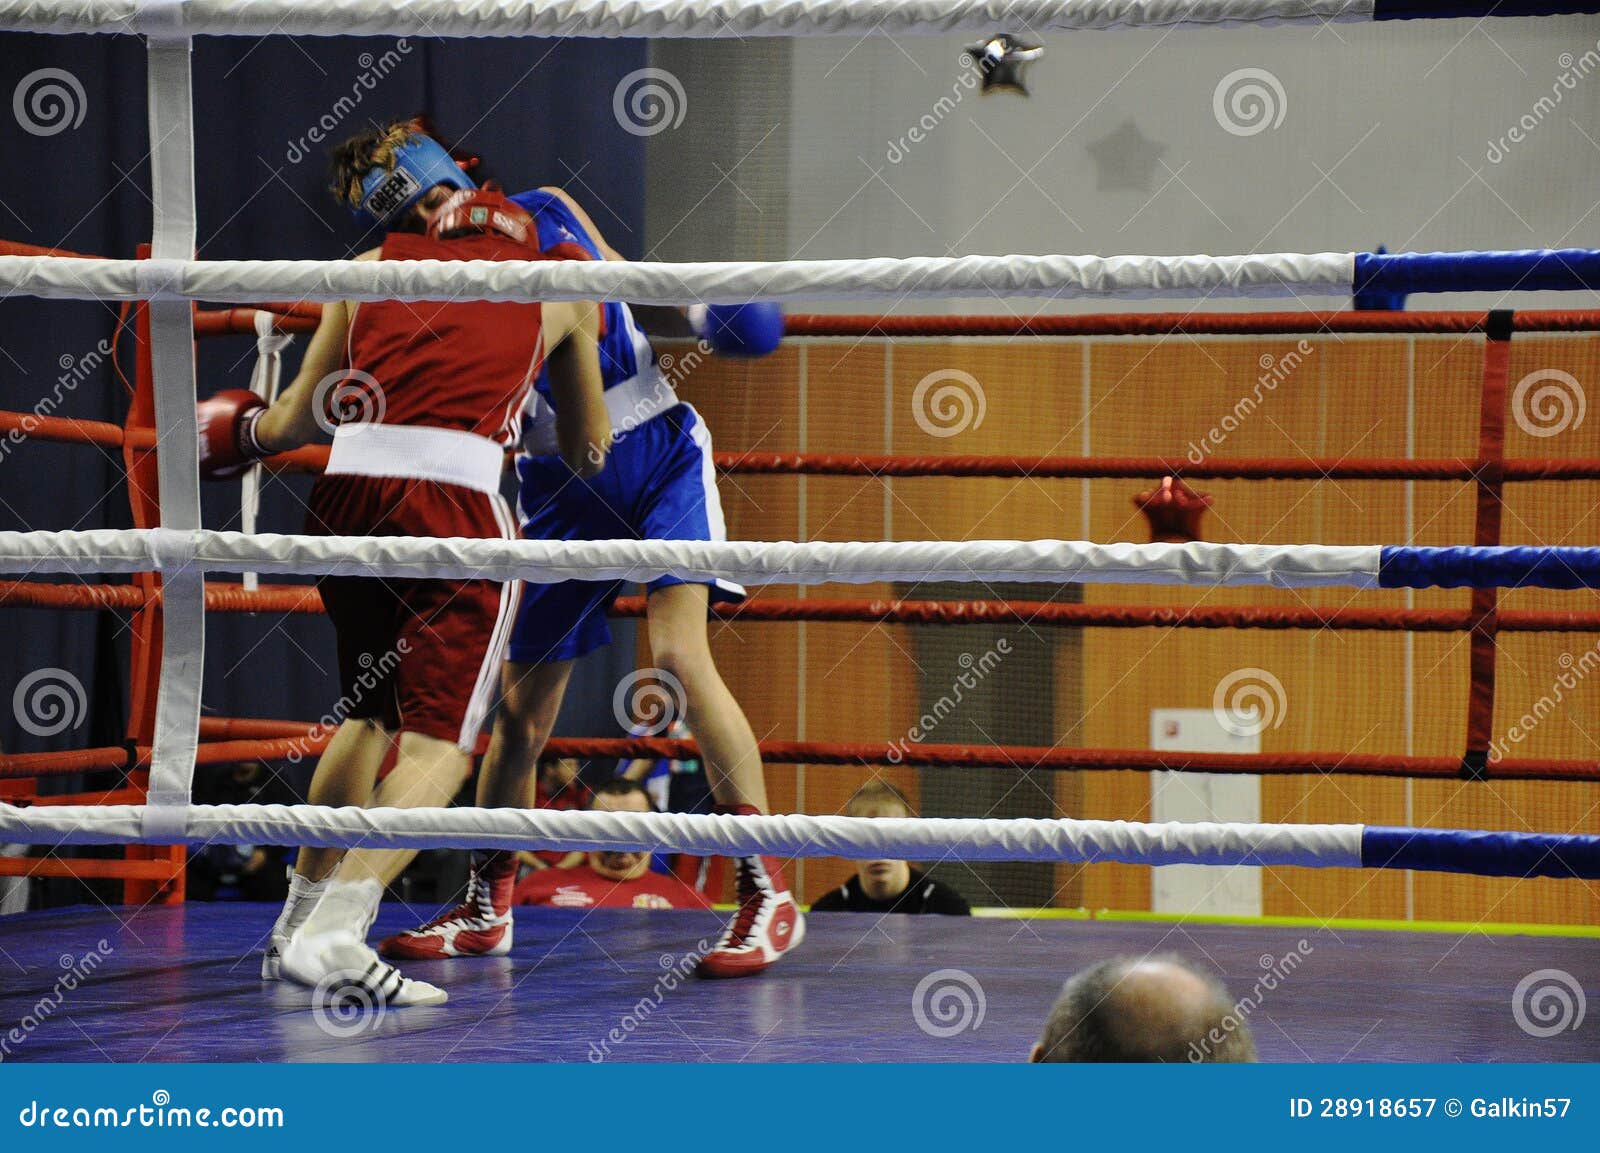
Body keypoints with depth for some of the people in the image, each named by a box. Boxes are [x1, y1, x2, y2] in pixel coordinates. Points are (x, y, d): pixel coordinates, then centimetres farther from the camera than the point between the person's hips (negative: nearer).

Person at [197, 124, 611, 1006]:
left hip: (348, 488, 4)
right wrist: (577, 450, 44)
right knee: (439, 733, -2)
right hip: (458, 497, -3)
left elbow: (298, 415, 21)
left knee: (367, 711, 22)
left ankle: (300, 920, 23)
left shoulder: (369, 269, 16)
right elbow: (587, 451, 22)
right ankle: (335, 936, -18)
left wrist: (241, 432, 41)